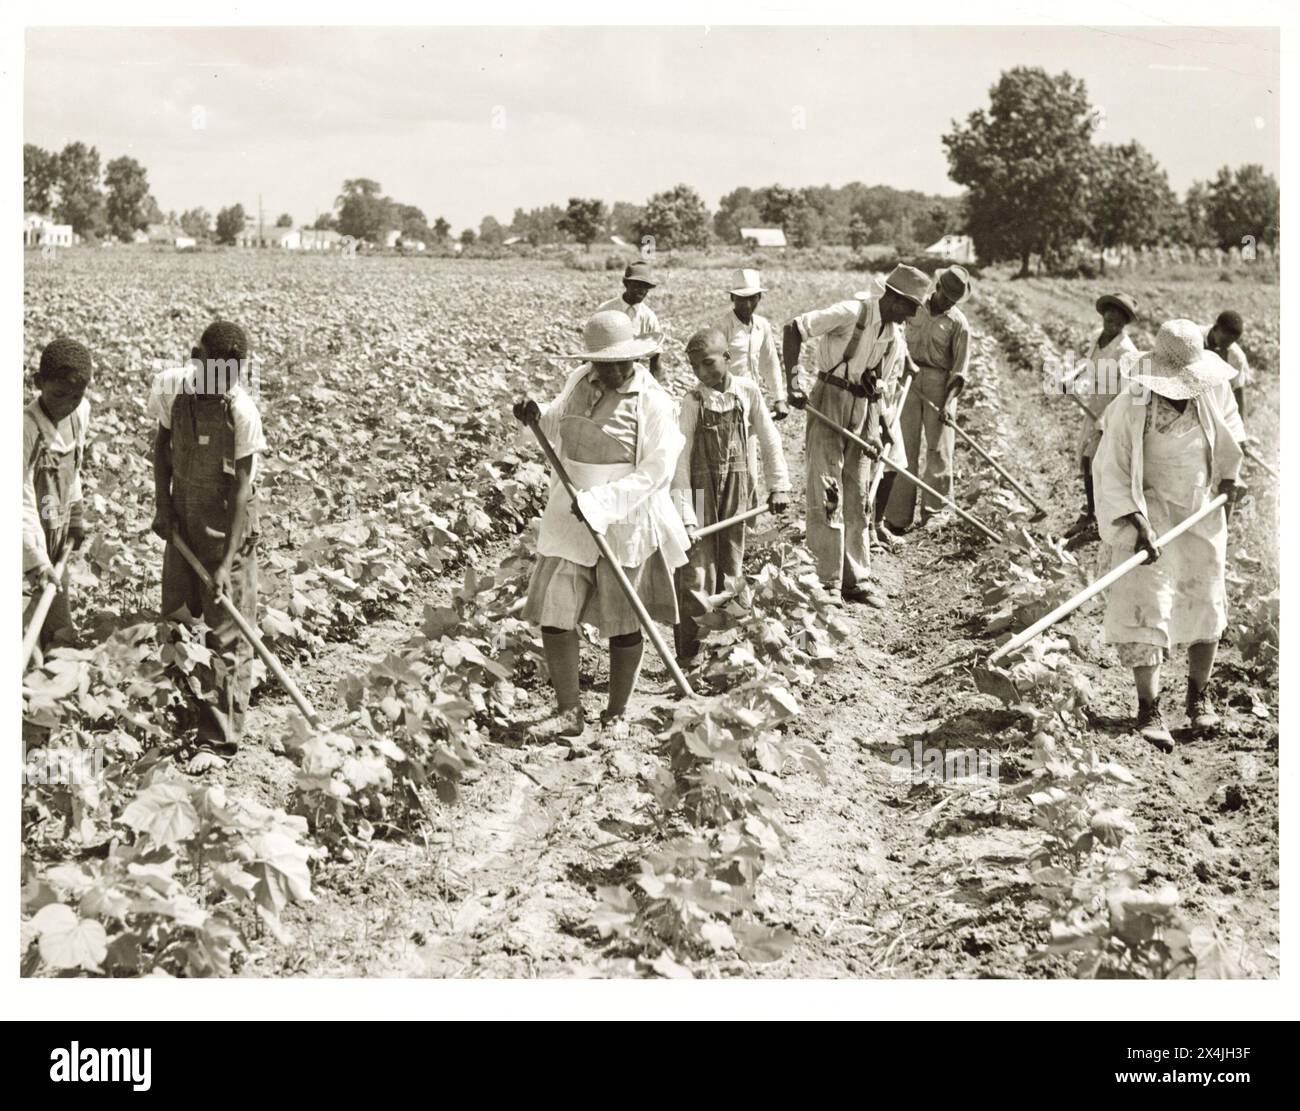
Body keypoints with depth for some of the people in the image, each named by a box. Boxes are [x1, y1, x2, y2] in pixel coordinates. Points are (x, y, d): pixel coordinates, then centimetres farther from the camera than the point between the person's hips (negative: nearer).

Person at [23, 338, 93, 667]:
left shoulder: (80, 412, -4)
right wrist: (37, 561, -29)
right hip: (30, 545, -7)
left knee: (62, 638, 18)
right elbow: (22, 503, -27)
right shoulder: (26, 428, -27)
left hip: (58, 540, 7)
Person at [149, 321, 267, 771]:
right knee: (175, 609, 19)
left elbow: (242, 488, -20)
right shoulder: (172, 388, -11)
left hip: (228, 524, -5)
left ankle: (218, 741, 1)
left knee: (227, 635, -3)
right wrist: (162, 505, 0)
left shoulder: (242, 410, -23)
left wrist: (227, 561, -21)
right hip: (183, 515, 5)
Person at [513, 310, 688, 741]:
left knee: (623, 624, 8)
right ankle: (569, 712, 12)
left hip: (626, 524, -5)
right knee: (554, 613, 0)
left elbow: (654, 472, -16)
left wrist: (600, 502, -23)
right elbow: (559, 425, 23)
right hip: (570, 517, 5)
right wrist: (537, 415, 0)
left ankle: (616, 715, 23)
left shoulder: (654, 403, -13)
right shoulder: (581, 382, 3)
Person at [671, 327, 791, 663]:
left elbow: (769, 438, 7)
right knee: (695, 575, -5)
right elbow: (680, 459, -13)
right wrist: (684, 515, -19)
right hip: (701, 489, -3)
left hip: (737, 489, 3)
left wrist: (778, 485, 7)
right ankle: (688, 655, 1)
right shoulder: (693, 401, -10)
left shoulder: (748, 391, -4)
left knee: (730, 572, 11)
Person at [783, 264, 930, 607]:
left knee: (857, 497, 11)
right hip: (829, 401, -7)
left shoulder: (896, 336, 6)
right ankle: (827, 582, 0)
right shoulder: (853, 312, -17)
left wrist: (875, 427, 3)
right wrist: (793, 380, -24)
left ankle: (856, 580, 19)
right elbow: (793, 330, -17)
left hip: (863, 410, 7)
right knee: (826, 494, -5)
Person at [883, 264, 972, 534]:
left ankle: (936, 511, 9)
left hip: (940, 383, -3)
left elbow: (960, 369, -7)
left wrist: (948, 401, -16)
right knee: (904, 447, 1)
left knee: (938, 449, -1)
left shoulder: (959, 323, -5)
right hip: (910, 379, 3)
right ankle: (898, 516, 2)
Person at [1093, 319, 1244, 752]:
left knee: (1205, 607, 9)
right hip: (1150, 517, -5)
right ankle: (1149, 711, -8)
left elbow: (1222, 437, 22)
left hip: (1201, 516, 6)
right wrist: (1139, 527, -26)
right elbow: (1112, 475, -19)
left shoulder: (1204, 398, -1)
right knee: (1146, 608, -11)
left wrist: (1229, 478, 17)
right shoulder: (1130, 409, -19)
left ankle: (1199, 696, 28)